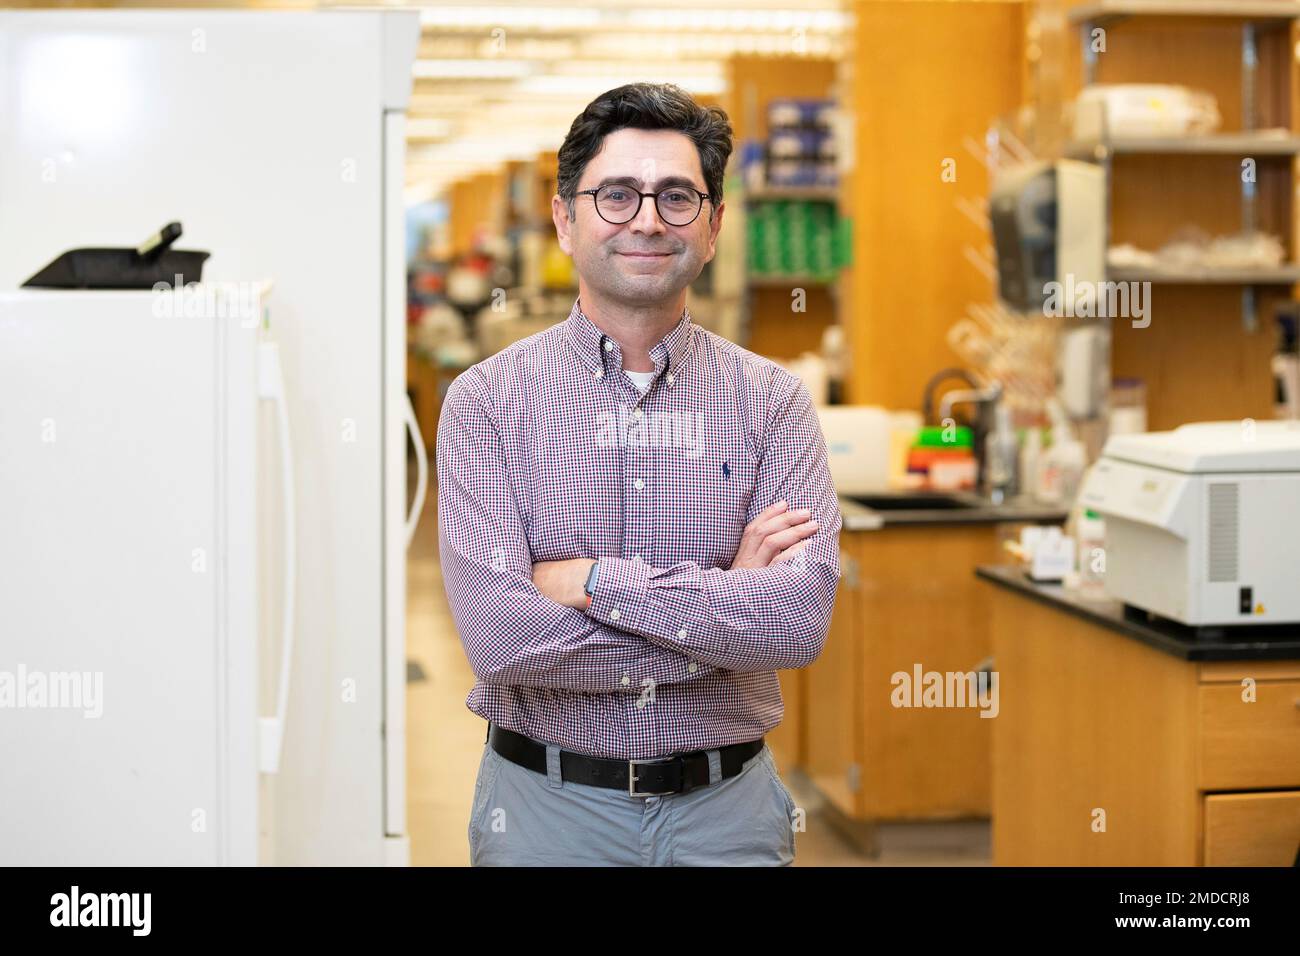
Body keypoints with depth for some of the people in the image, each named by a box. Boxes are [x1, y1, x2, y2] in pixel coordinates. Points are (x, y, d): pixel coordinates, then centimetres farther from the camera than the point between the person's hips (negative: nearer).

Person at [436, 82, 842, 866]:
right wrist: (725, 603, -15)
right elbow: (498, 633, -18)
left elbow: (802, 616, -16)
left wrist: (594, 580, -19)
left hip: (725, 806, 1)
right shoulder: (488, 401, -6)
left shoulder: (772, 400, -2)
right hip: (547, 808, -1)